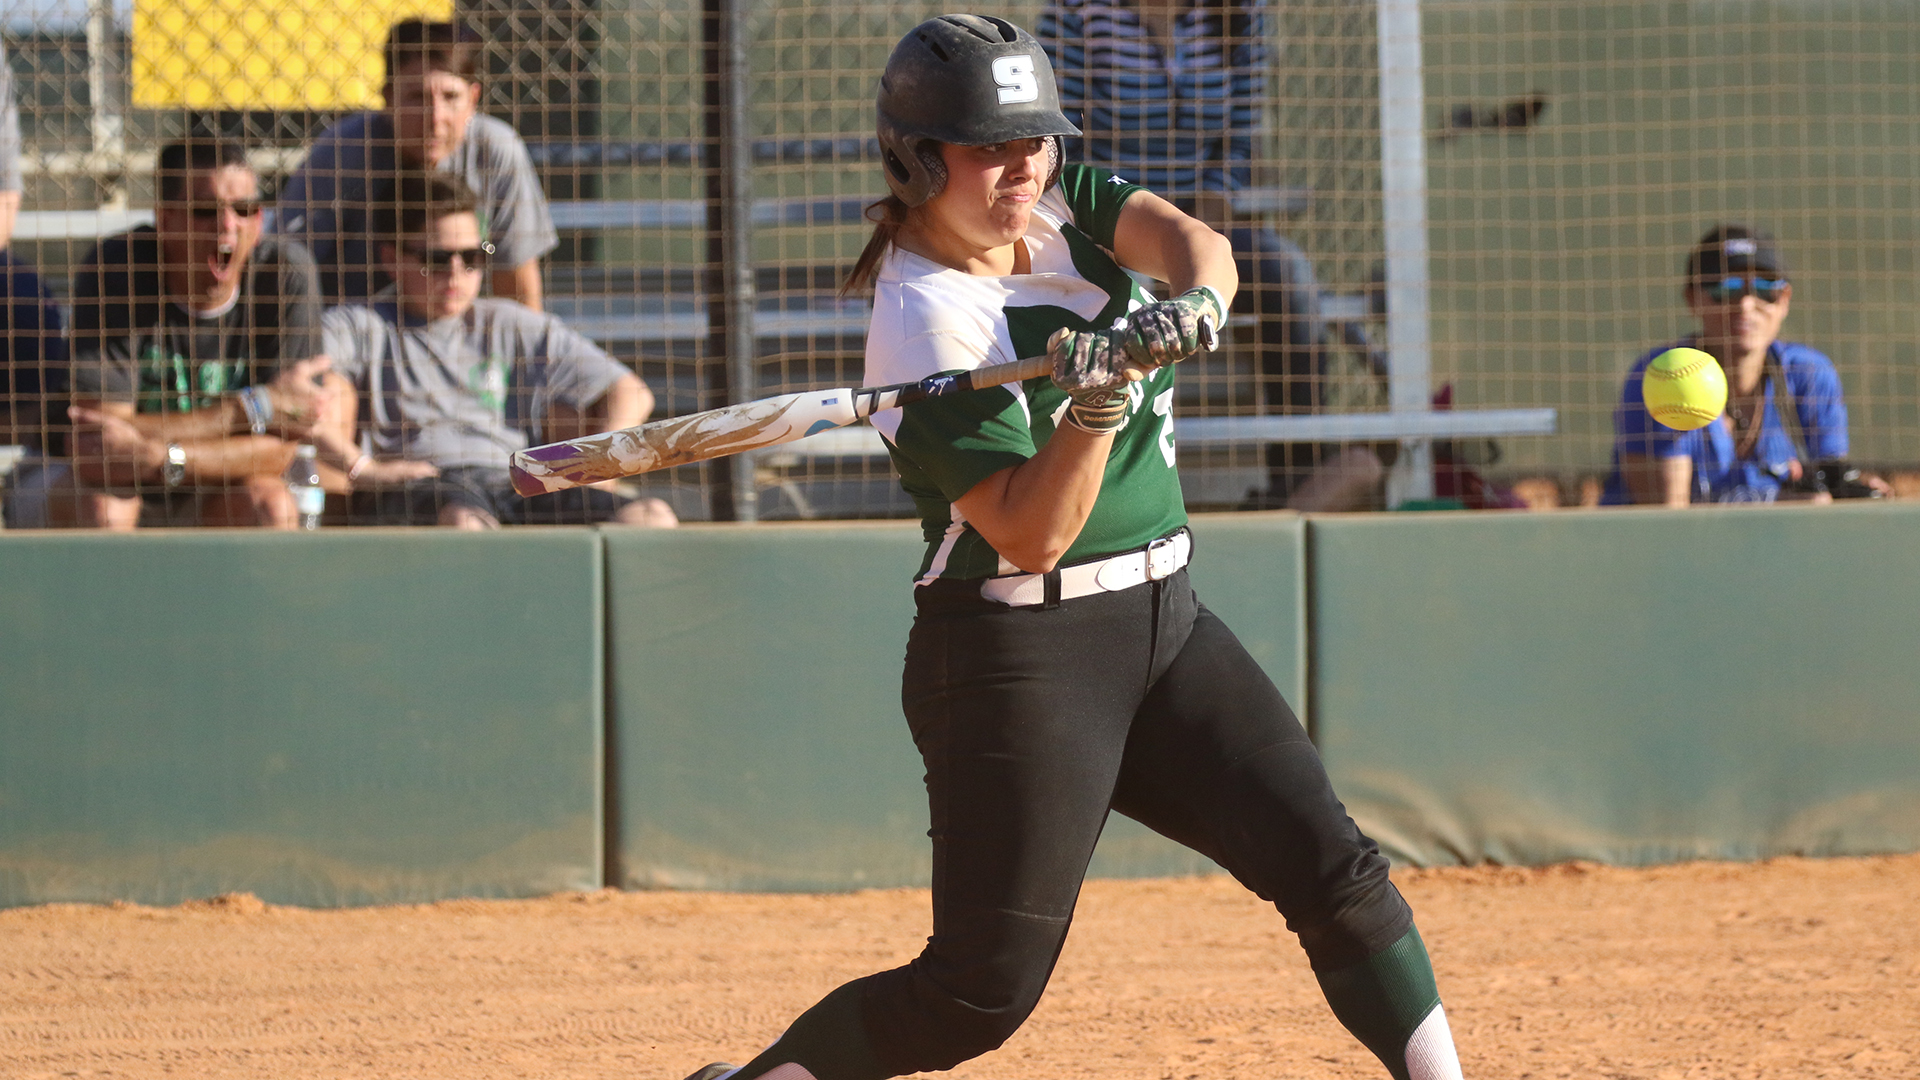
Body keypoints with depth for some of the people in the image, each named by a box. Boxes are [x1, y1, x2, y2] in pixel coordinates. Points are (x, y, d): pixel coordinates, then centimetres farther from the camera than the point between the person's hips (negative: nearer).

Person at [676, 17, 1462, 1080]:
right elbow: (1031, 533, -22)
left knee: (1336, 872, -4)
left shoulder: (1060, 196, 4)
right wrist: (1099, 400, -36)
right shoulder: (924, 324, -17)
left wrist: (1191, 309, -36)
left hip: (1162, 623, 7)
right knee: (983, 990, -9)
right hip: (1022, 658, -7)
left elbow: (1194, 247, -14)